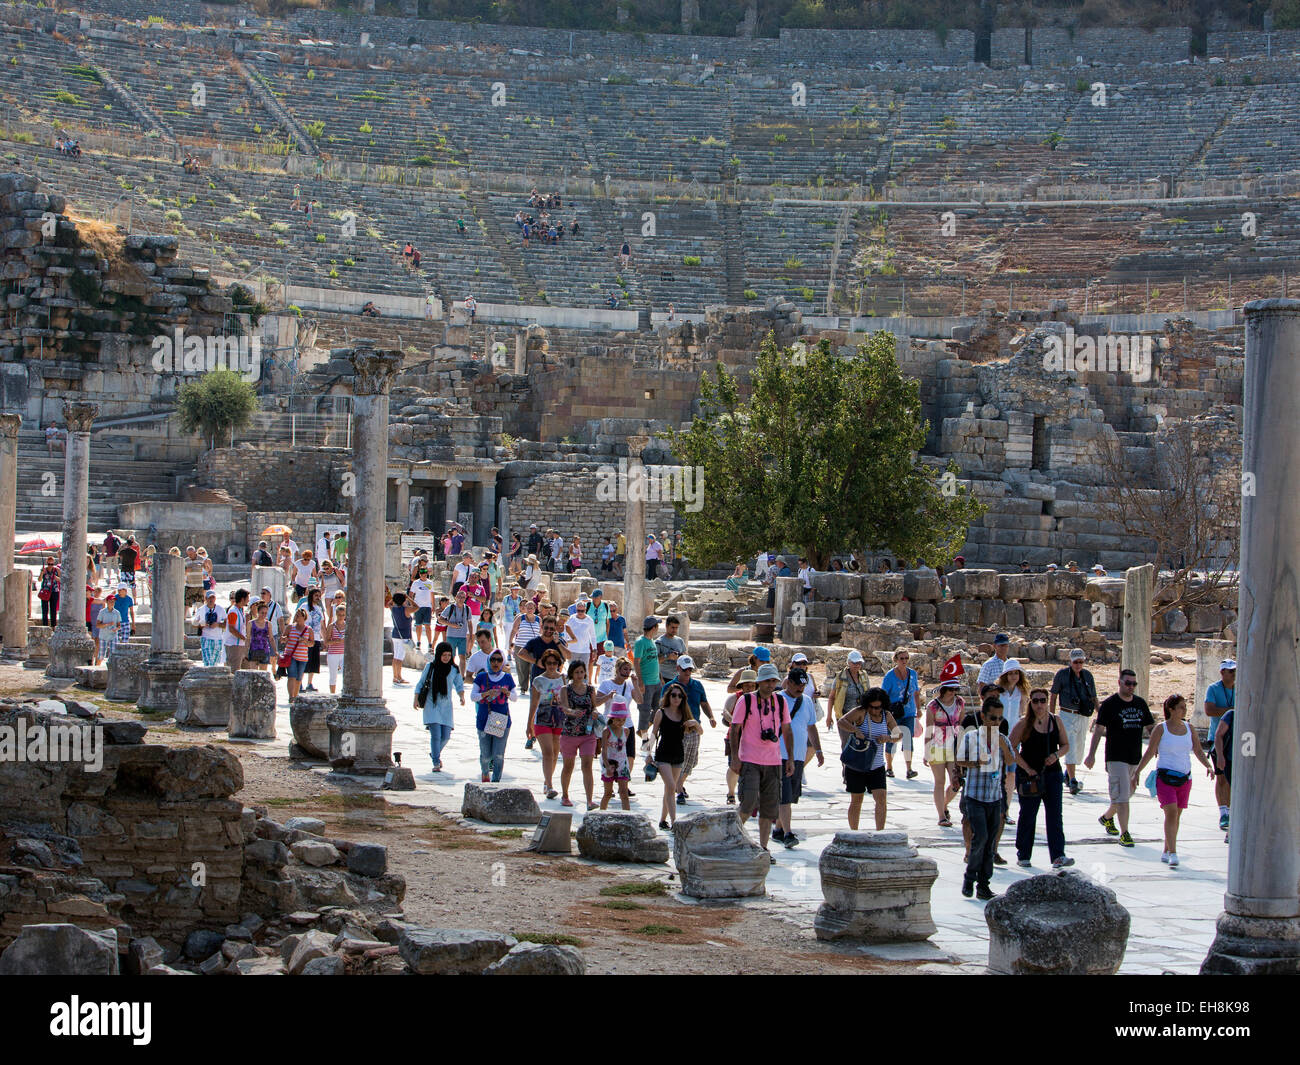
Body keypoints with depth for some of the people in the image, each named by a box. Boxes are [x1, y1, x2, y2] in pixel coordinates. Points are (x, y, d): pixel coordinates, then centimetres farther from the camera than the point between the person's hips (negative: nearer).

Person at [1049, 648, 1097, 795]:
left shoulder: (1088, 675, 8)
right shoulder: (1062, 674, -4)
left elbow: (1094, 698, 15)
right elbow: (1053, 696, 1)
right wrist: (1052, 716, -3)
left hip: (1083, 717, 5)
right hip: (1067, 716, -5)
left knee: (1079, 747, 12)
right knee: (1070, 747, -14)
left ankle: (1068, 774, 31)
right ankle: (1073, 781, -19)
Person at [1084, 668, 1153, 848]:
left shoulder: (1140, 703, 9)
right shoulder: (1109, 704, -6)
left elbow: (1151, 726, 18)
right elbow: (1098, 729, -6)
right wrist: (1091, 754, -12)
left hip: (1135, 758, 6)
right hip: (1116, 757, -6)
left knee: (1126, 794, 15)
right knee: (1122, 796, -12)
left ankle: (1107, 817, 40)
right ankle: (1124, 833, -12)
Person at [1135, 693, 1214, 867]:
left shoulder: (1189, 729, 9)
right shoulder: (1161, 728, -3)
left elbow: (1198, 751, 10)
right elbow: (1149, 752, 0)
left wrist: (1208, 766, -7)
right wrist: (1137, 772, -5)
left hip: (1184, 778, 5)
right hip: (1165, 777, -5)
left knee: (1177, 815, 7)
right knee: (1171, 812, -17)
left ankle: (1166, 852, 19)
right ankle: (1172, 853, -21)